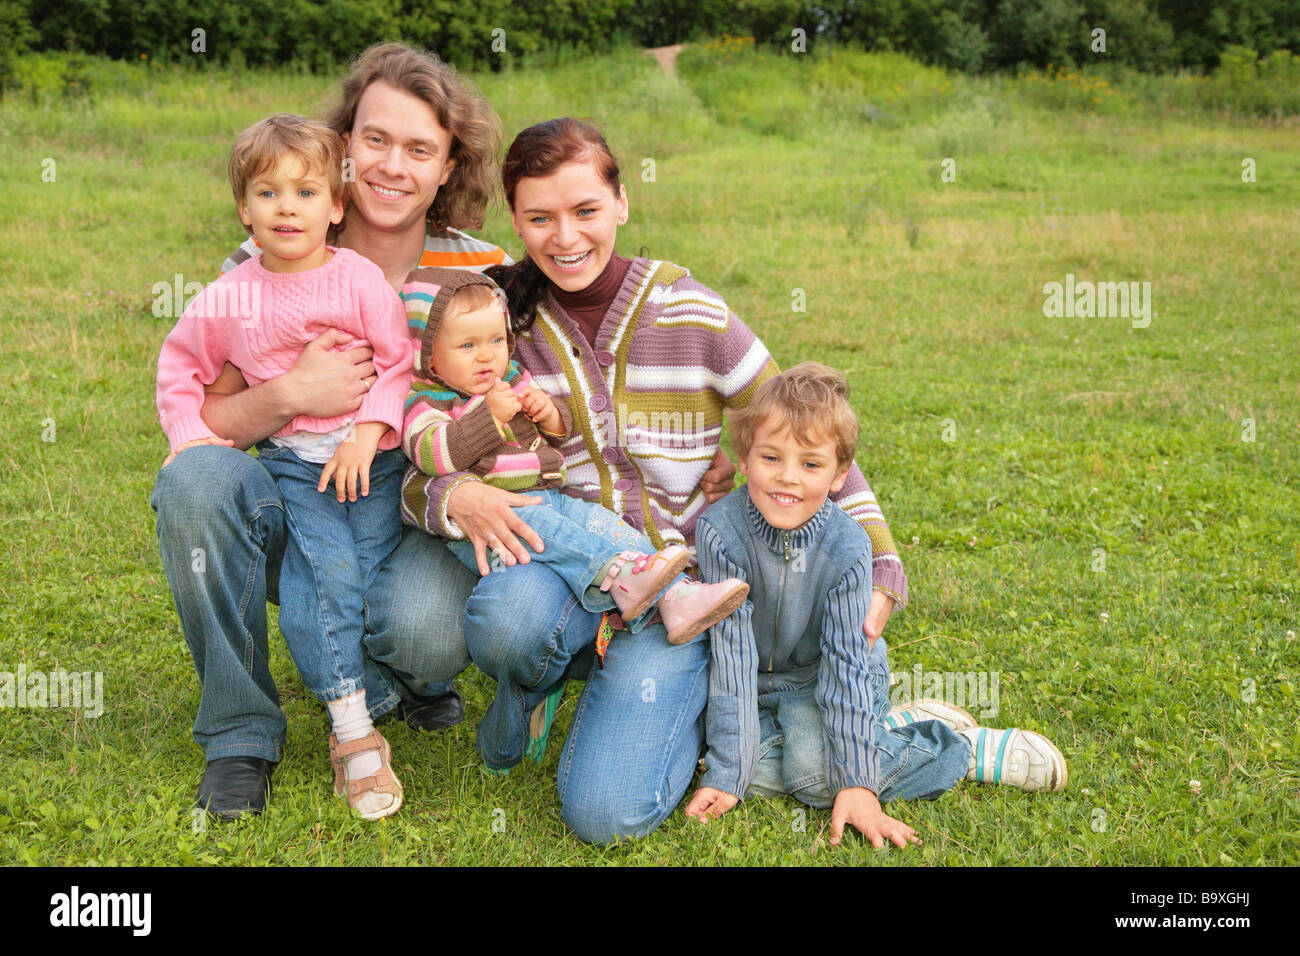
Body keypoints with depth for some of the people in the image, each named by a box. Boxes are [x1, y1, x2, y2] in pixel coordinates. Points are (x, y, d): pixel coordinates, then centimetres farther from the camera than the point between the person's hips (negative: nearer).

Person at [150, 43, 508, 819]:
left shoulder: (481, 275, -4)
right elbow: (203, 420, -5)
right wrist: (288, 395, -25)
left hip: (416, 524, -1)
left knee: (426, 628, -34)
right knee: (195, 476, -29)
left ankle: (405, 679, 9)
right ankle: (240, 733, -10)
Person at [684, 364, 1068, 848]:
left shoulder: (846, 546, -24)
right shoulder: (720, 530, -24)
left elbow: (846, 663, -21)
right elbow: (732, 653, -24)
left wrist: (856, 784, -27)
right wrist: (727, 775, -27)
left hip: (824, 679, -2)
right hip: (759, 683, 3)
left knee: (813, 771, -30)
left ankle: (965, 750, -11)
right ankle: (891, 726, -6)